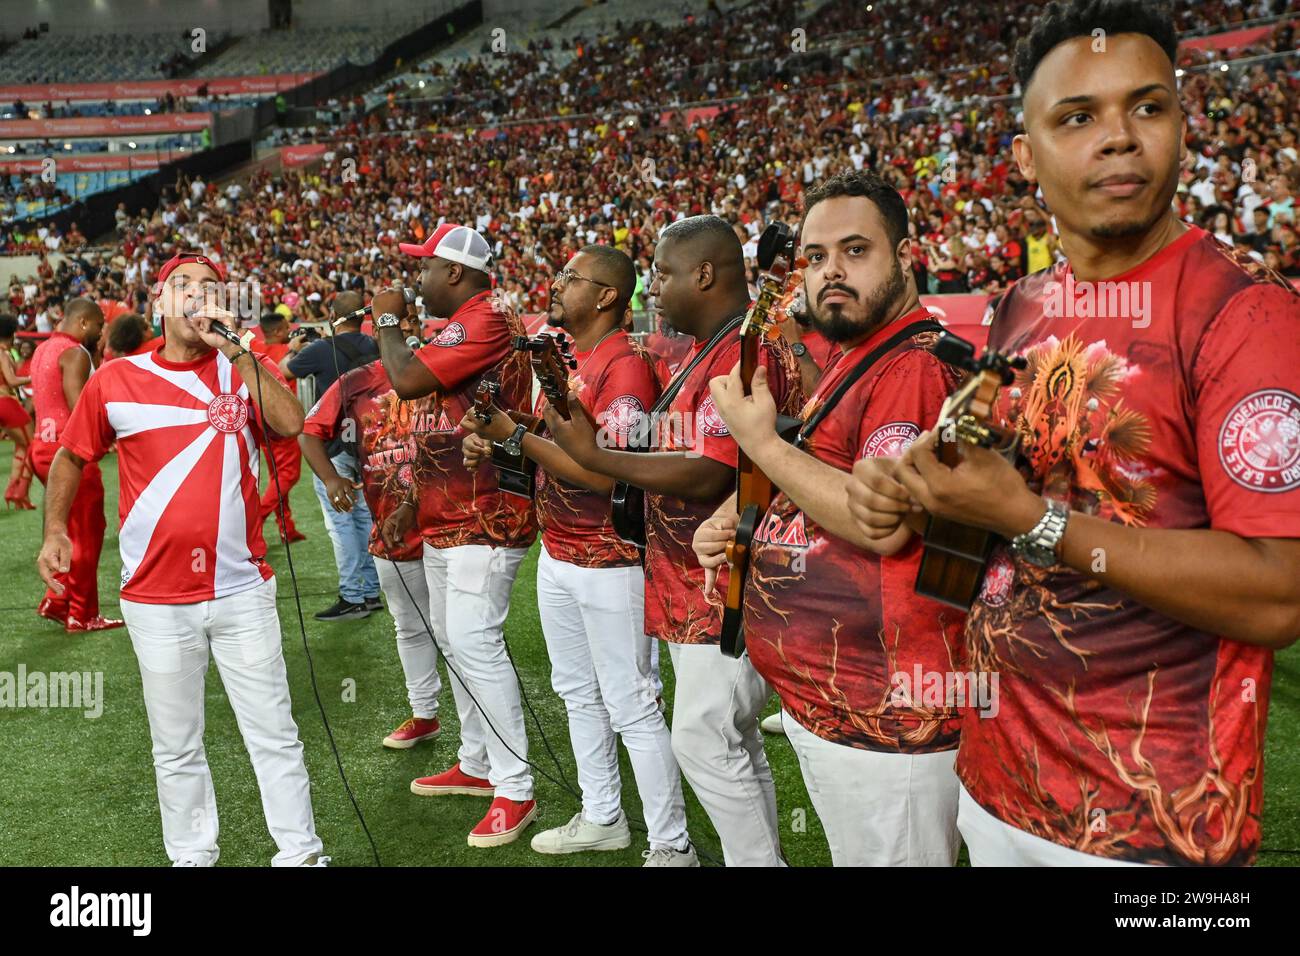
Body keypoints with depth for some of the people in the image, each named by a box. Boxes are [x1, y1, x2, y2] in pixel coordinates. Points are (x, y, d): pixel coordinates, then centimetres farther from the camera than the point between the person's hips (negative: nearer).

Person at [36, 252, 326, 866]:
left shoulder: (243, 370, 1)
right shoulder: (114, 381, 1)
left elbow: (290, 425, -17)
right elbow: (71, 456, 13)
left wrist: (236, 351, -18)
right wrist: (54, 529, 0)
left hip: (242, 590, 0)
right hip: (156, 597, 1)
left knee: (274, 734, 8)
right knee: (176, 746, 14)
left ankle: (300, 854, 21)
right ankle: (191, 855, 32)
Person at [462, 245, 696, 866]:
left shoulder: (626, 365, -18)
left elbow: (605, 472, -26)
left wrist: (517, 434, -20)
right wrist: (492, 444, -1)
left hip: (609, 564, -9)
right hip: (555, 555, 9)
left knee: (631, 707, -1)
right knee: (578, 695, 19)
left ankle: (672, 846, 14)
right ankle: (601, 818, 35)